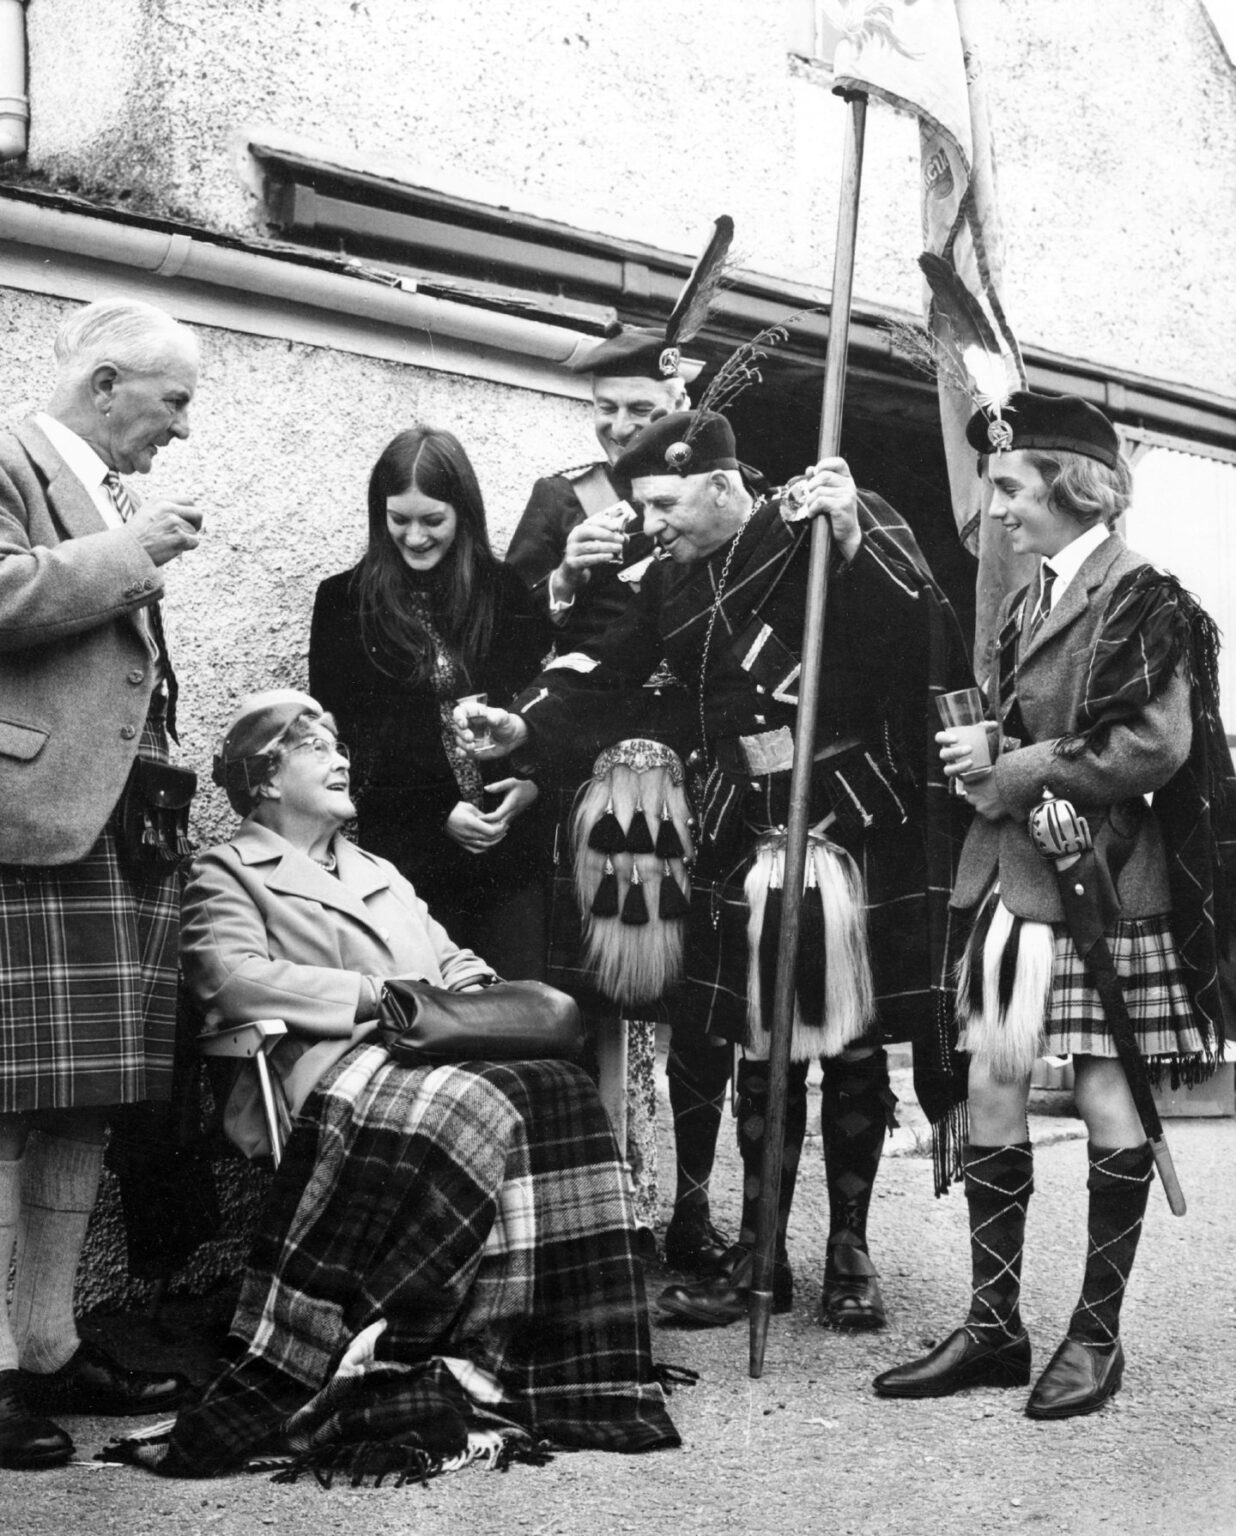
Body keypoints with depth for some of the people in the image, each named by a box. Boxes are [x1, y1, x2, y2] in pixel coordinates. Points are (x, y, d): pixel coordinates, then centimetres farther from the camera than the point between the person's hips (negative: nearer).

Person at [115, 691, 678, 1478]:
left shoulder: (379, 871, 36)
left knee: (561, 1092, -27)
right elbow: (232, 979, -7)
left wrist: (468, 996, 5)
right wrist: (381, 994, -12)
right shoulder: (228, 873, 13)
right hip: (339, 1063, -6)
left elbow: (458, 965, 31)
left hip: (447, 1052, 6)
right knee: (479, 1106, -37)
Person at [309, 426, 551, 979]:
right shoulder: (345, 601, 3)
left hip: (511, 845, 2)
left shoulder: (506, 593, 8)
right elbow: (338, 731, 0)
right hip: (405, 848, -2)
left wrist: (535, 782, -7)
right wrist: (439, 812, -8)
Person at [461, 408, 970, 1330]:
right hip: (746, 835, 4)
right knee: (760, 1047, 8)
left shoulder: (847, 524, -5)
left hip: (861, 826, -4)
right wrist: (523, 726, -14)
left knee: (854, 1044, 5)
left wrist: (855, 544, -25)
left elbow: (935, 648, -15)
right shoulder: (676, 581, 9)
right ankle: (758, 1253, 20)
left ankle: (850, 1251, 19)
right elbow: (603, 670, 3)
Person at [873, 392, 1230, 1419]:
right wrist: (979, 753, 3)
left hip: (1099, 869, -7)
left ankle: (1098, 1333, 11)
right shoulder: (1028, 601, 16)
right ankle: (994, 1325, 11)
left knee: (1104, 1090, 1)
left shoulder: (1138, 598, -8)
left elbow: (1153, 750, -15)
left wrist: (1017, 767, -12)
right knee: (992, 1081, 3)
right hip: (1011, 866, 7)